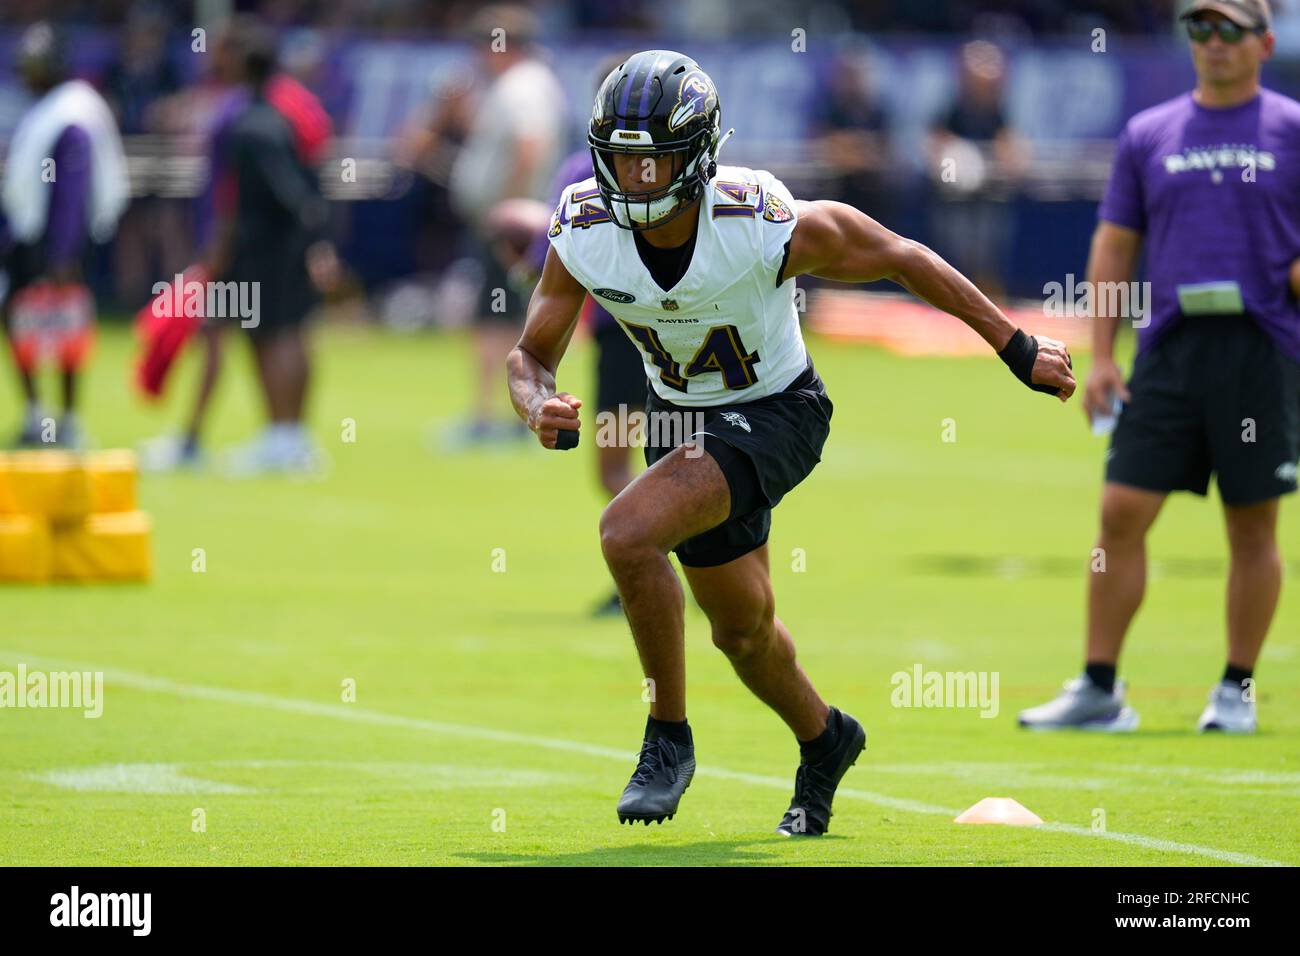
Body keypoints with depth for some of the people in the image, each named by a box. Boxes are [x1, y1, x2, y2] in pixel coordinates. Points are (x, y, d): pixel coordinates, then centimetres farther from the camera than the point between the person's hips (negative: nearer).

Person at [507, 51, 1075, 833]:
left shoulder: (766, 225, -30)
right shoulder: (585, 234, -20)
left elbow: (903, 259, -15)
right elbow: (531, 356, -7)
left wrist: (1019, 350, -8)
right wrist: (541, 409, -32)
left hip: (775, 416, -5)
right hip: (684, 418, 5)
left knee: (629, 532, -28)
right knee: (742, 629, 21)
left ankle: (669, 736, -10)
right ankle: (823, 739, 52)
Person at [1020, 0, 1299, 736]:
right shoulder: (1148, 135, 12)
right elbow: (1114, 247, 12)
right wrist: (1101, 357, 5)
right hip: (1170, 345, 2)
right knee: (1122, 512, -4)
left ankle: (1238, 691, 13)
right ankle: (1099, 689, 2)